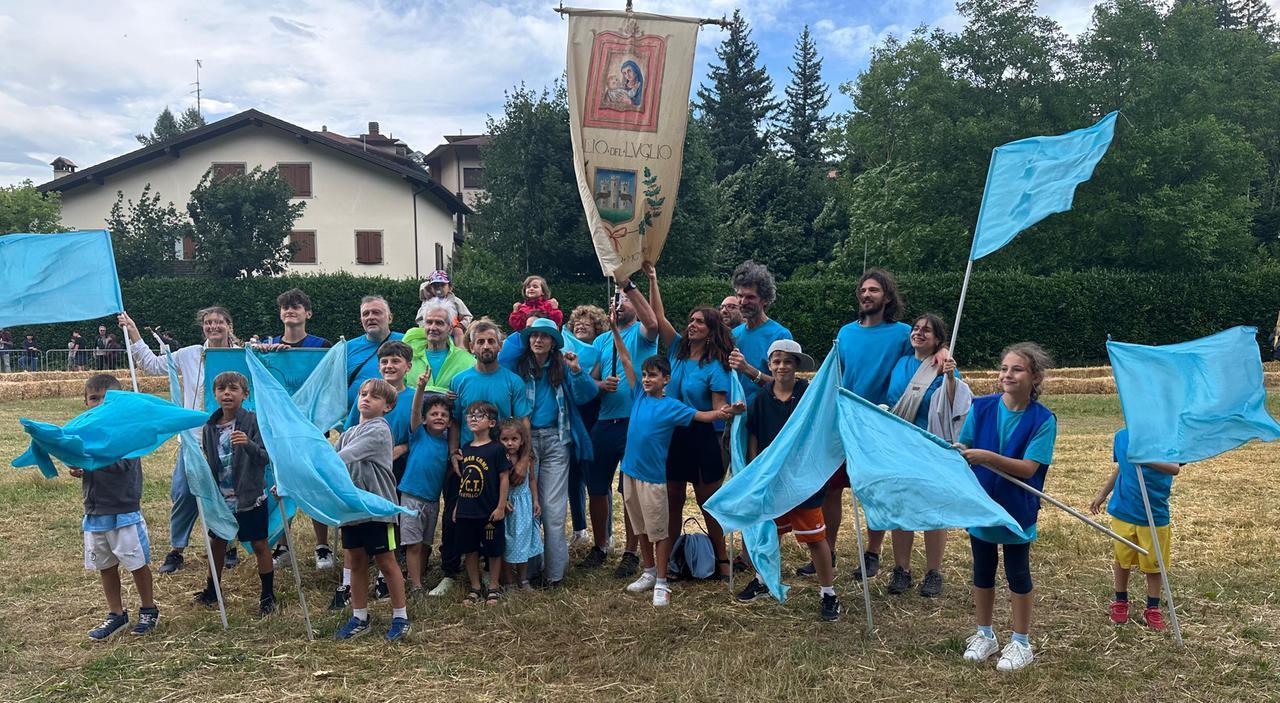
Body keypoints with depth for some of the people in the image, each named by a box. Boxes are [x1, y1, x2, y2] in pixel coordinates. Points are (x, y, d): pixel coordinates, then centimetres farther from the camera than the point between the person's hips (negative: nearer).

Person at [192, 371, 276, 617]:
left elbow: (266, 457, -21)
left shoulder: (253, 421, -14)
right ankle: (211, 591, 38)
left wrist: (249, 444, -39)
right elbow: (208, 461, 11)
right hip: (221, 498, 5)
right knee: (217, 543, 18)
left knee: (259, 545, 5)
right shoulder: (210, 427, 0)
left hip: (250, 498, -5)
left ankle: (268, 595, 18)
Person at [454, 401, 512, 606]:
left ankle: (493, 588, 21)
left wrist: (501, 507, -12)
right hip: (466, 511, 5)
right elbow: (463, 479, 14)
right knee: (470, 551, 12)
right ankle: (475, 588, 25)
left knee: (493, 551, 6)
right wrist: (457, 505, 13)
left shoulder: (496, 449, -9)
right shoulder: (465, 448, 7)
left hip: (490, 512, -5)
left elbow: (504, 478, -9)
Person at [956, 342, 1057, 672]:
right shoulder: (982, 407, -6)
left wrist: (987, 456, -32)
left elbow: (1028, 468, -21)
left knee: (1017, 575, 10)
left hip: (1017, 510, -3)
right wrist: (956, 451, -24)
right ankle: (984, 635, 33)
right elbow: (964, 447, -2)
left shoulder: (1043, 420, -14)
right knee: (982, 571, 15)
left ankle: (1021, 643, 28)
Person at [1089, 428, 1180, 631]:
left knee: (1153, 564, 8)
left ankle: (1153, 610, 24)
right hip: (1123, 511, 3)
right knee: (1122, 560, 14)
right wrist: (1102, 495, 22)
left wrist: (1146, 459, -47)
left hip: (1155, 515, -3)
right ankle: (1120, 603, 32)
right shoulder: (1121, 436, 1)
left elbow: (1175, 468, -29)